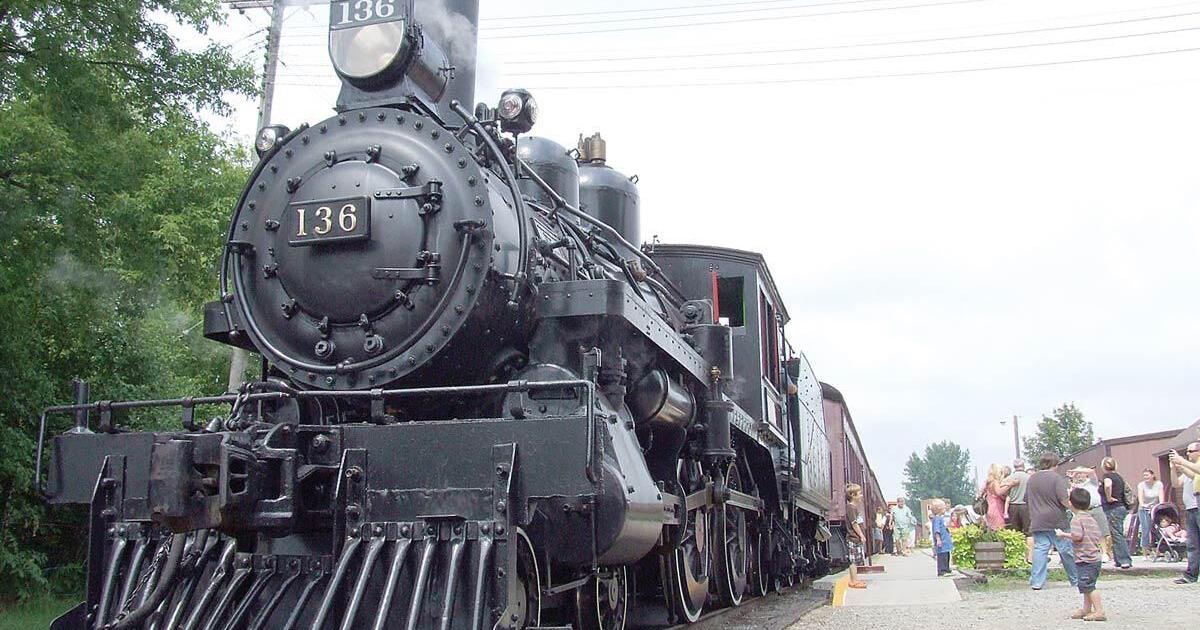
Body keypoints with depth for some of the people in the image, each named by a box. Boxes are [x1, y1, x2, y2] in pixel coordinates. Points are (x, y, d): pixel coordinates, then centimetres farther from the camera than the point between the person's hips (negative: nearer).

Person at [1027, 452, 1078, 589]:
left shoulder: (1031, 478, 8)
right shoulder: (1057, 478, -8)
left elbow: (1026, 499, 15)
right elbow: (1063, 499, -16)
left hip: (1037, 522, 4)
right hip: (1057, 521, -4)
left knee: (1040, 550, 1)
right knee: (1066, 551, 7)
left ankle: (1036, 582, -6)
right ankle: (1076, 580, 20)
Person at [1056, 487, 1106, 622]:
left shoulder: (1077, 519, -12)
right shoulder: (1091, 519, 14)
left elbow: (1077, 536, -24)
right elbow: (1098, 536, 13)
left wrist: (1063, 535, -10)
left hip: (1084, 559, -10)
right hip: (1094, 557, 10)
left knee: (1088, 586, -9)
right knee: (1086, 586, 18)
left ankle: (1099, 611, -12)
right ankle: (1086, 609, 25)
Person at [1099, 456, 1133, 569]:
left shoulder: (1107, 476, -11)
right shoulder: (1118, 476, 15)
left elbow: (1108, 485, -34)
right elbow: (1126, 490, 27)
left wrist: (1109, 498, -21)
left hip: (1112, 509, -9)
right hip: (1121, 507, 9)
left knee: (1117, 534, -7)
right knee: (1118, 534, 13)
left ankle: (1125, 560, -9)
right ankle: (1119, 560, 17)